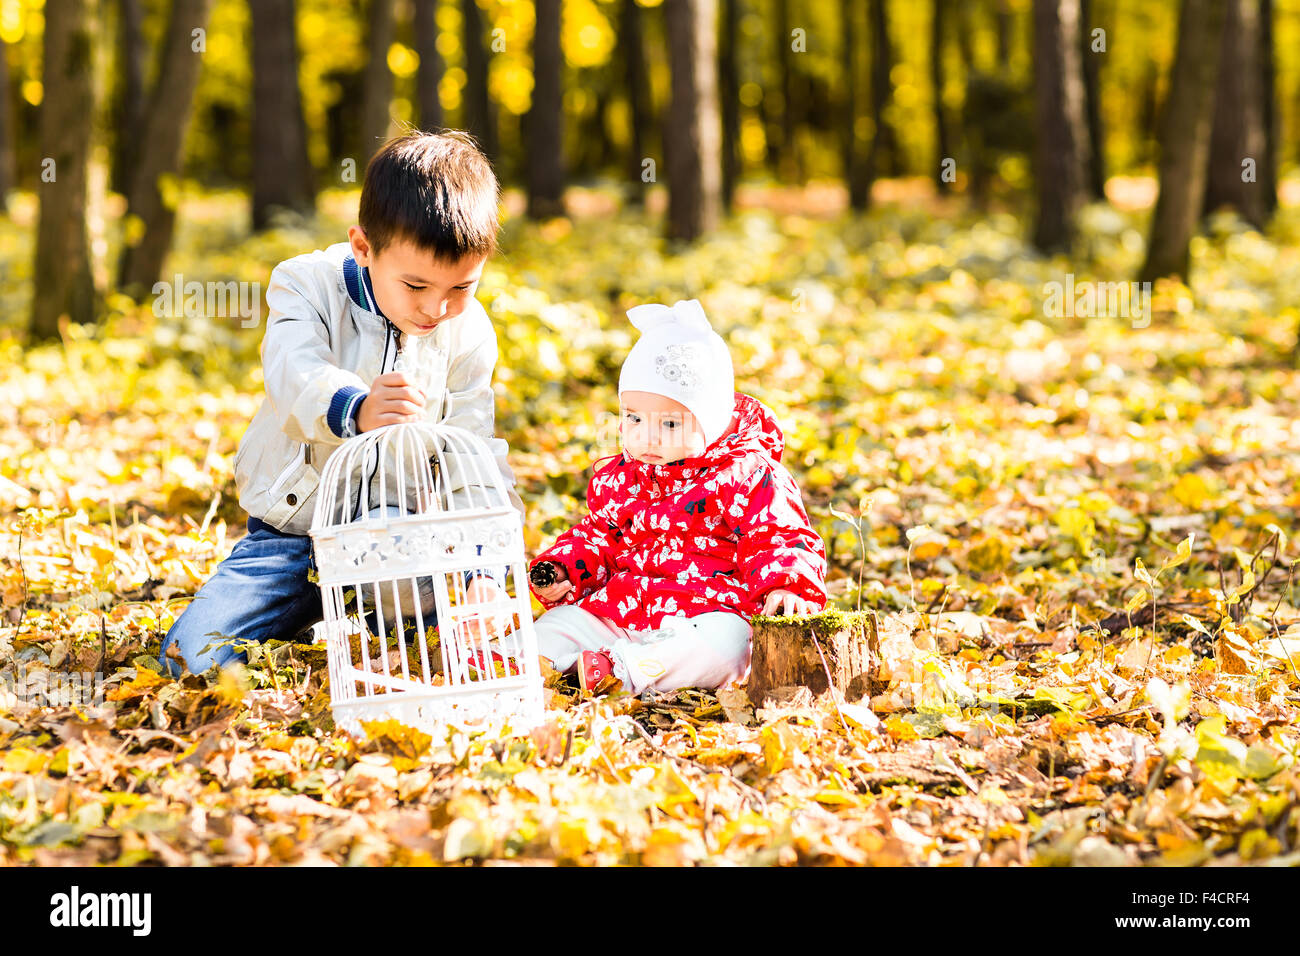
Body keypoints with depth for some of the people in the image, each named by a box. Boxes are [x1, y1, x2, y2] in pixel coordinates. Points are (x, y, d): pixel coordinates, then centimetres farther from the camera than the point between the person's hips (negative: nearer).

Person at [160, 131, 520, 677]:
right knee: (191, 654, -18)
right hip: (295, 533, -2)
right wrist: (355, 410, -57)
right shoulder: (307, 285, -11)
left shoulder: (469, 331, -2)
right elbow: (297, 376, -32)